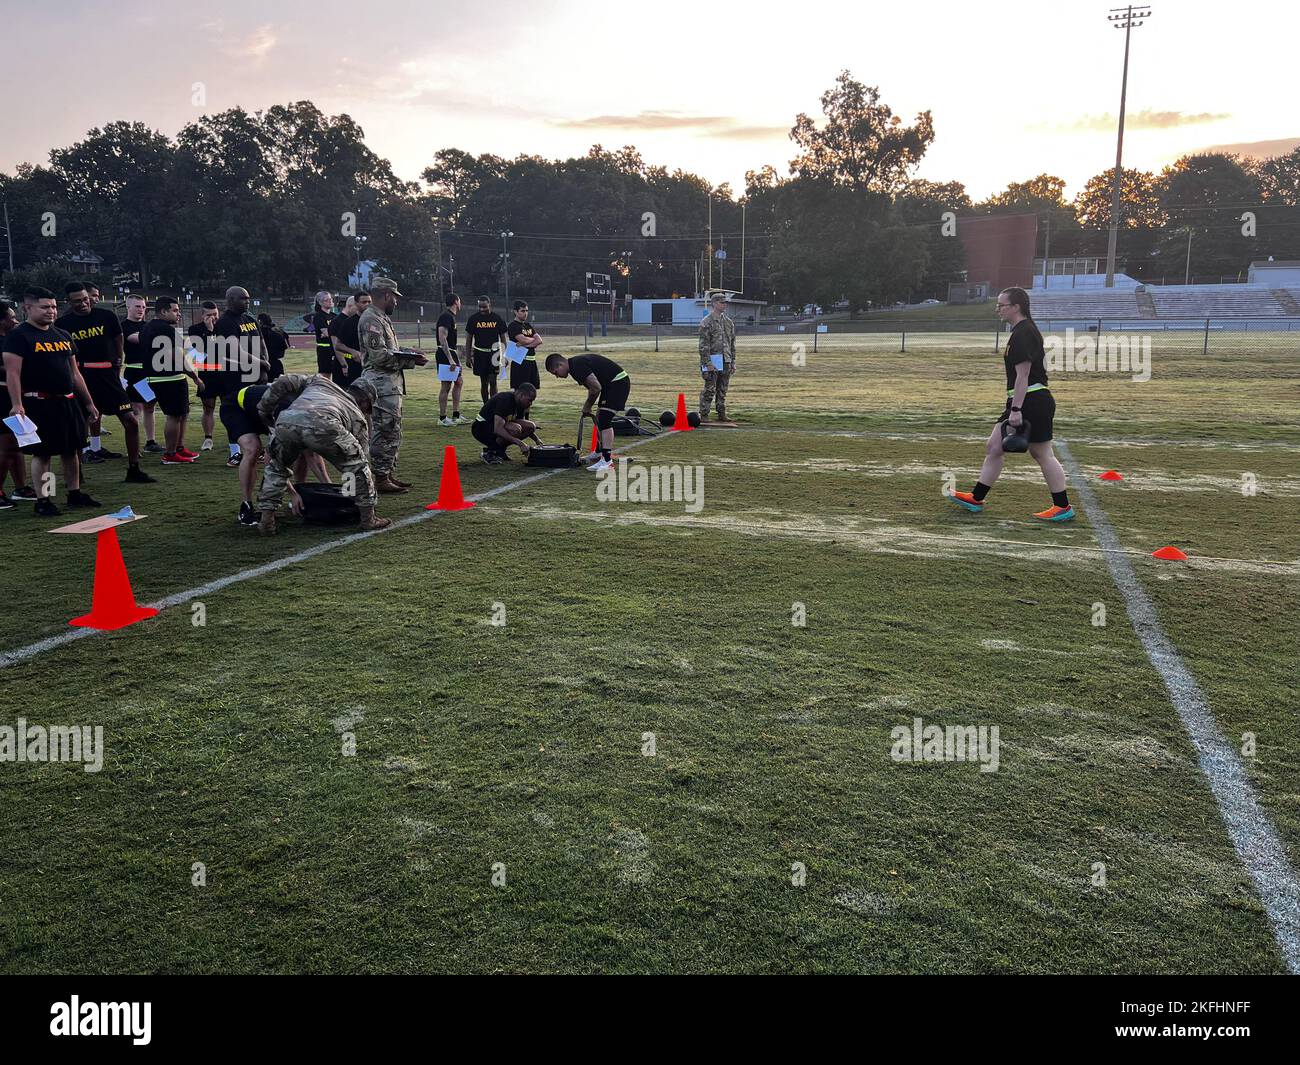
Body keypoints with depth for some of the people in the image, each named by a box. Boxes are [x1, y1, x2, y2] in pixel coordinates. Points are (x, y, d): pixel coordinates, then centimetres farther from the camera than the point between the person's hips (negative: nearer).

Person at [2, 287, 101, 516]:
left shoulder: (63, 336, 15)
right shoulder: (18, 336, -6)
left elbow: (74, 373, 20)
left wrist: (88, 402, 19)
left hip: (68, 401, 7)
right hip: (39, 403, -7)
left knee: (71, 449, 11)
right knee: (42, 452, -3)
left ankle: (75, 494, 22)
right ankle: (43, 500, 4)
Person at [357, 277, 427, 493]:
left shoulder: (382, 318, 18)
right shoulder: (371, 320, -14)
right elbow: (379, 356, -21)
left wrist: (410, 354, 7)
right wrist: (410, 360, -15)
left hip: (391, 382, 11)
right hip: (382, 384, -11)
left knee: (392, 432, 15)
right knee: (385, 433, -7)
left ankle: (388, 474, 22)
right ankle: (381, 479, -3)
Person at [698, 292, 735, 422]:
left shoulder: (728, 321, 14)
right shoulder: (707, 322, -7)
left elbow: (732, 342, 17)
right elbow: (703, 344, -12)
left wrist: (733, 361, 13)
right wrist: (707, 363, -18)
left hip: (726, 361, 6)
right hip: (712, 361, -6)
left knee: (723, 390, 10)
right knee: (709, 390, -6)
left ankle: (722, 414, 17)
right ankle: (703, 415, 0)